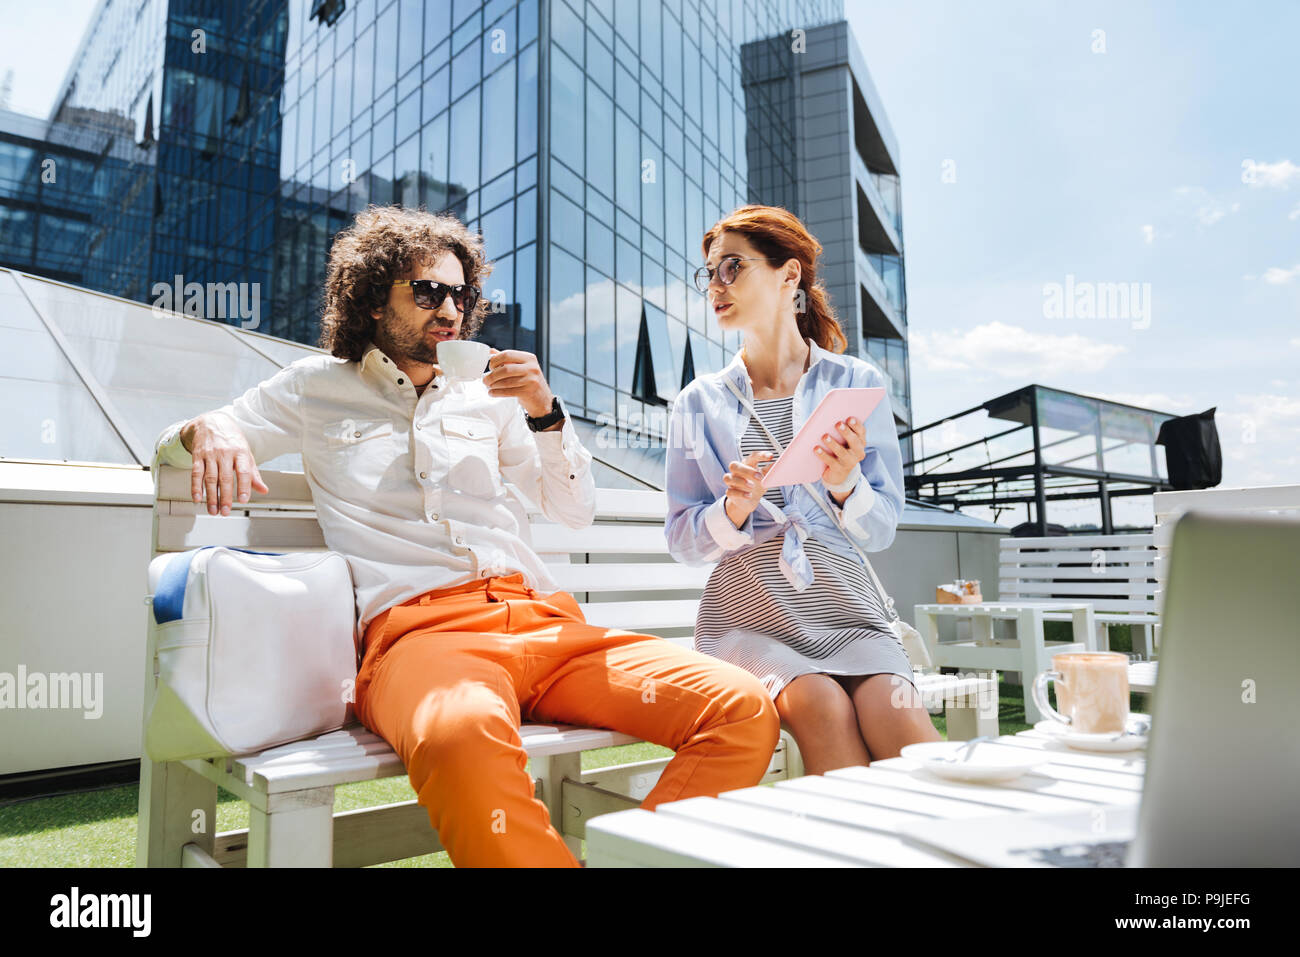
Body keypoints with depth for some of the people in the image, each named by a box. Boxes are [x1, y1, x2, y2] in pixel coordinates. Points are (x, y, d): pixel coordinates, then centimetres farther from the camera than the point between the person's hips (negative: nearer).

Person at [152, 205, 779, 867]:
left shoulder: (485, 395, 25)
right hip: (416, 628, -3)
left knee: (744, 710, -20)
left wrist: (545, 412, 5)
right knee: (462, 737, -44)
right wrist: (208, 430, -2)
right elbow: (172, 447, 24)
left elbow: (576, 512, 21)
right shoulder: (319, 385, 19)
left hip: (539, 614, 4)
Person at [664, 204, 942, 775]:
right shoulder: (699, 402, 10)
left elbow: (881, 531, 7)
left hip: (844, 608, 0)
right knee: (823, 706, -30)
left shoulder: (857, 383, 8)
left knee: (899, 717, -29)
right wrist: (734, 509, -13)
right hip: (746, 615, 0)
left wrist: (845, 486, -15)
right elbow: (682, 541, 7)